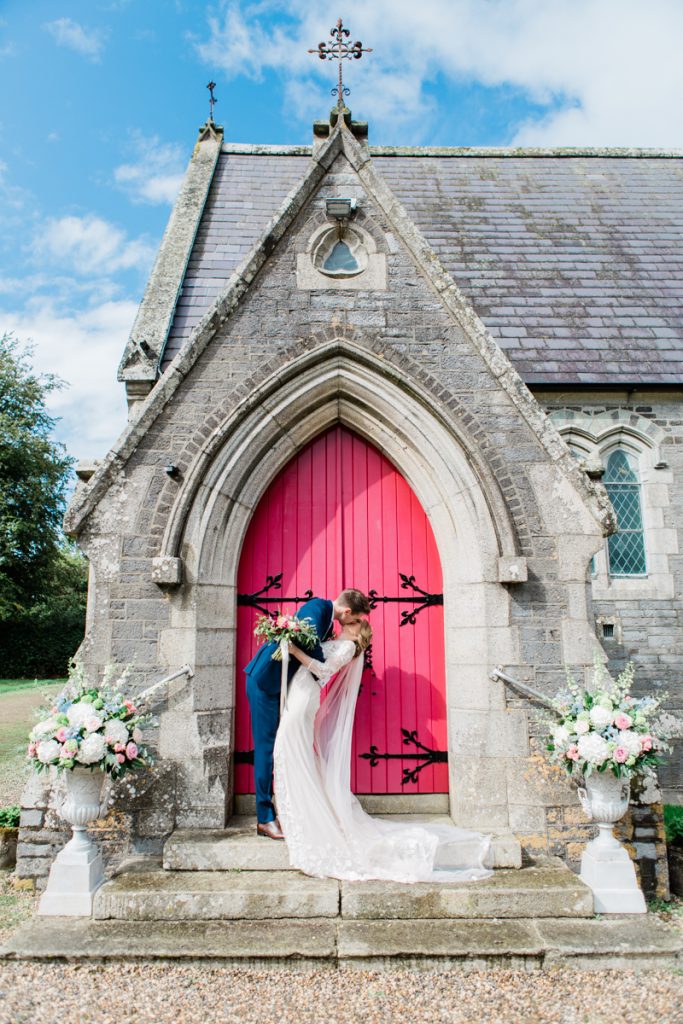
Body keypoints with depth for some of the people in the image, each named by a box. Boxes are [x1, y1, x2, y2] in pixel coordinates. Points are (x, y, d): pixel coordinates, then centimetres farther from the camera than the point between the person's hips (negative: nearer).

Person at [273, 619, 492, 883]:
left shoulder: (347, 646, -1)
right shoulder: (331, 643, 24)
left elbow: (324, 670, -15)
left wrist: (295, 650, -18)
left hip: (303, 698, -8)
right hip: (297, 695, 8)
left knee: (295, 761, -9)